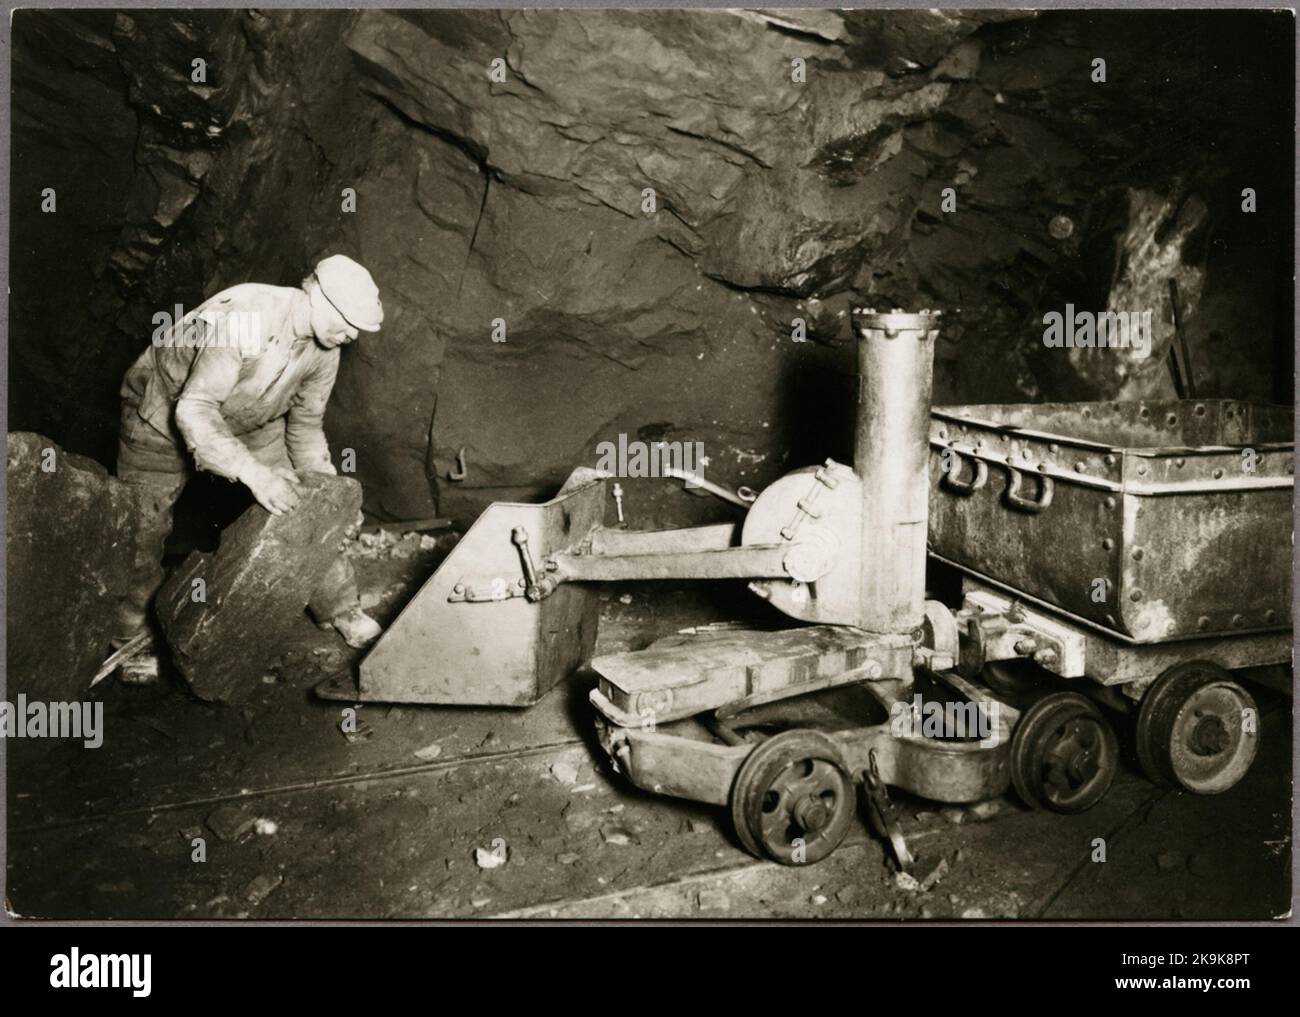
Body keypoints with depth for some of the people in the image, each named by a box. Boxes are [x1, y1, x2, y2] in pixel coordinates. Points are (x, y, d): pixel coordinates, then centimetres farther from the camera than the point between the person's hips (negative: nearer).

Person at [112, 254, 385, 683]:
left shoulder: (323, 348, -16)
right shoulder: (243, 318, -40)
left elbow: (305, 425, -1)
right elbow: (193, 410, -42)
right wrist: (254, 473, -48)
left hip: (252, 422, 6)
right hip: (164, 415, -5)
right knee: (143, 531, -4)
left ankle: (341, 611, 11)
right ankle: (134, 639, 16)